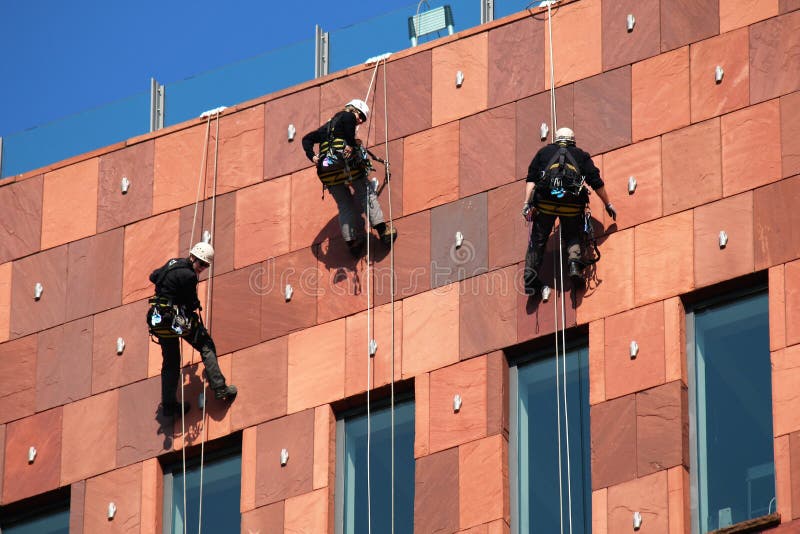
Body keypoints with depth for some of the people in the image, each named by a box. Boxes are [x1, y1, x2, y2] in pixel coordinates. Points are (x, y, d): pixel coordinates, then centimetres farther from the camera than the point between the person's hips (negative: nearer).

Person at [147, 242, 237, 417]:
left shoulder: (173, 263, 8)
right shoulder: (188, 275, -19)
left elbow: (153, 277, 25)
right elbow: (192, 304, -11)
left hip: (160, 319, 8)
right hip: (178, 318, -8)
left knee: (170, 362, 14)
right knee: (206, 346, 4)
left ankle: (168, 405, 15)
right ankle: (219, 389, -5)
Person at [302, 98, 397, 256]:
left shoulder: (327, 126, 32)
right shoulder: (347, 116, 9)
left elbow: (307, 139, 32)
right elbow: (348, 119, -17)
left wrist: (312, 156, 16)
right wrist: (352, 143, -16)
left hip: (326, 167, 7)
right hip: (346, 163, -7)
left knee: (345, 206, 8)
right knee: (367, 195, 1)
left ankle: (352, 242, -2)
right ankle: (383, 232, -8)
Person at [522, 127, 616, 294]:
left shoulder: (544, 152, 21)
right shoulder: (581, 155, 21)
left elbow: (531, 178, 9)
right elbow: (597, 182, 14)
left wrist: (527, 202, 4)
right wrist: (608, 204, 22)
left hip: (546, 201, 0)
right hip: (572, 204, 0)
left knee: (537, 241, 8)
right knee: (572, 236, 18)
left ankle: (530, 279, -1)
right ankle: (575, 263, -10)